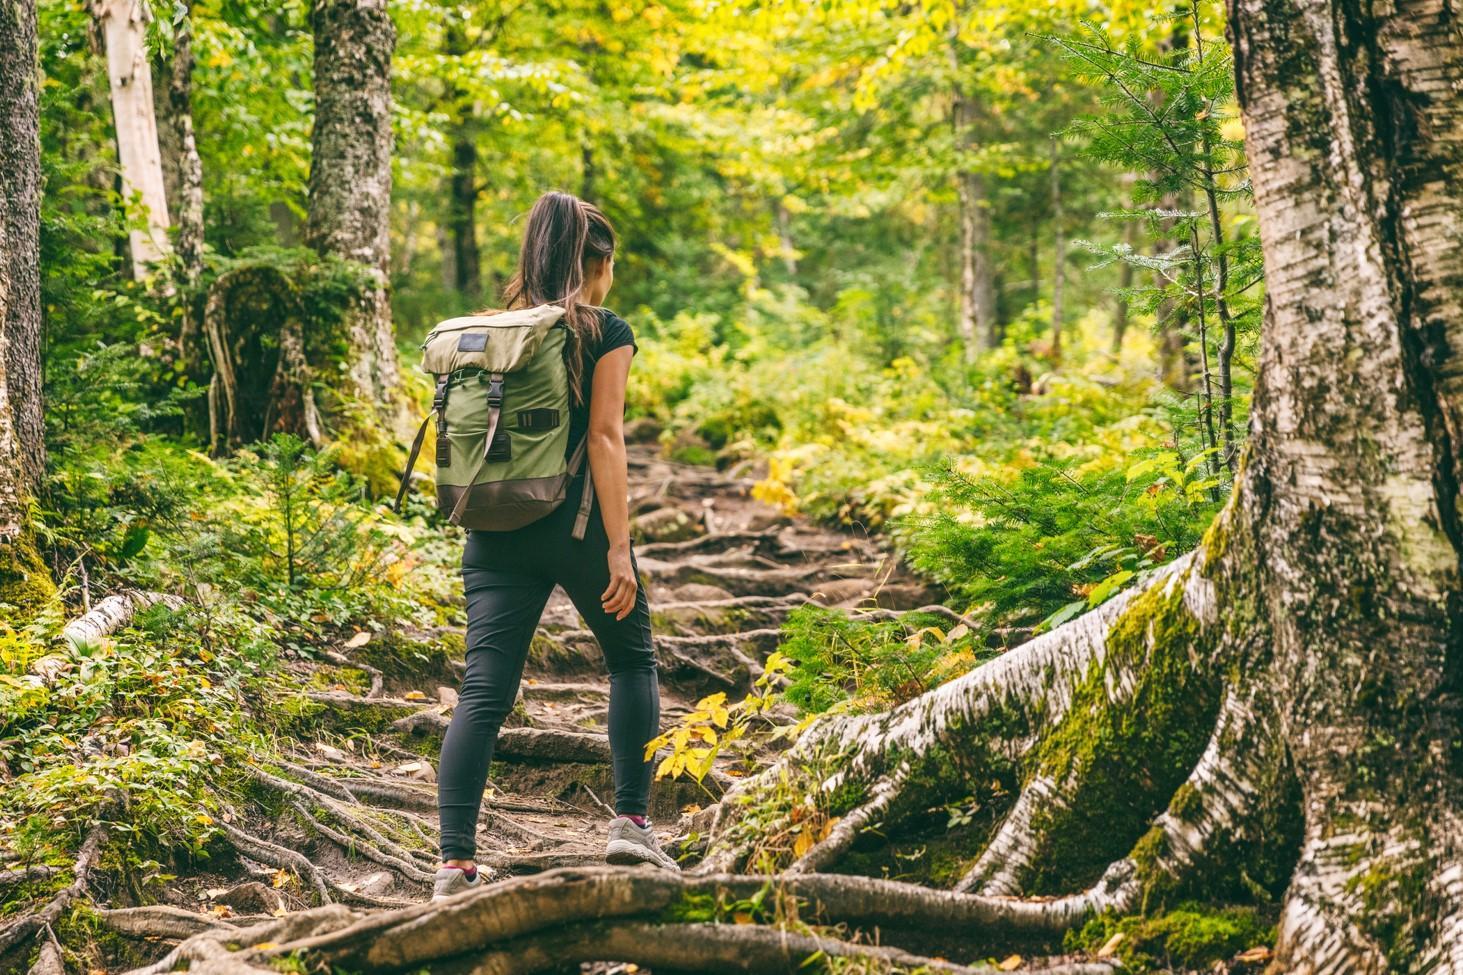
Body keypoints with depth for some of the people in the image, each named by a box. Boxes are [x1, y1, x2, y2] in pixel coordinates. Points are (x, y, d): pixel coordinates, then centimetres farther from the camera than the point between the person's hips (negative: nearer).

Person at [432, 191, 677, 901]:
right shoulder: (605, 333, -3)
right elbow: (604, 438, -10)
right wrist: (619, 548, -11)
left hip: (496, 529, 4)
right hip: (574, 525, -4)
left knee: (483, 692, 0)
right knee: (632, 660, 18)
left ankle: (455, 861, -8)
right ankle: (630, 822, 12)